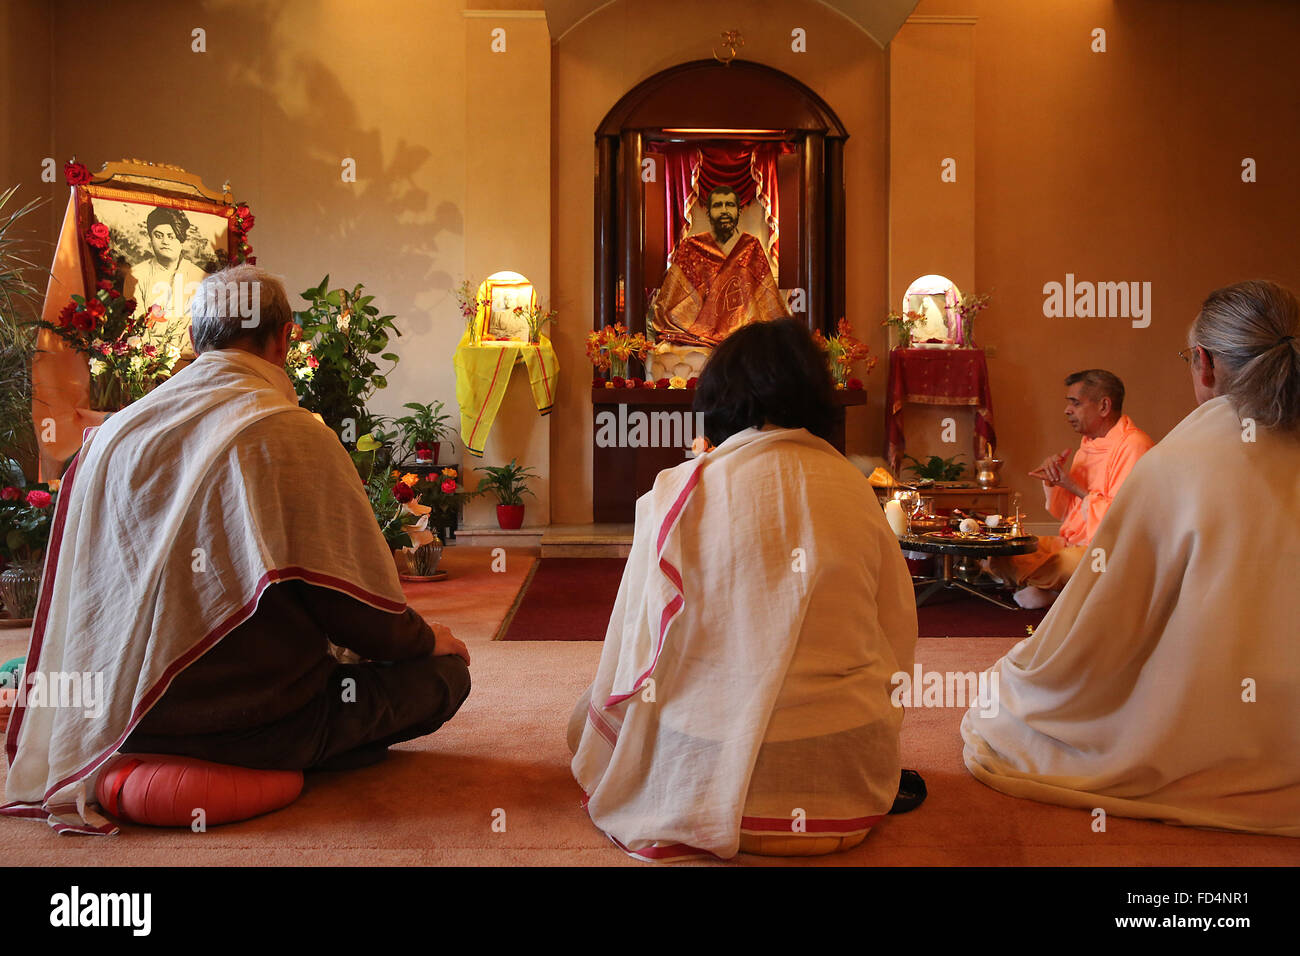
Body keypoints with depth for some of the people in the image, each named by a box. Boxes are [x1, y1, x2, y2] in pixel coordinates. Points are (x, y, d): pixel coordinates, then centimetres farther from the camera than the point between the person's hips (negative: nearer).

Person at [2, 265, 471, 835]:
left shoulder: (112, 433, 3)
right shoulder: (292, 435, -15)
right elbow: (353, 606, -12)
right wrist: (428, 640, 9)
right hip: (257, 720, -7)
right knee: (445, 671, 7)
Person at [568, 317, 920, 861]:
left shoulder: (676, 495, -9)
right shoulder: (855, 490, -2)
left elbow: (637, 648, -2)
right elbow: (898, 636, 7)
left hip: (710, 777, -4)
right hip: (848, 771, 5)